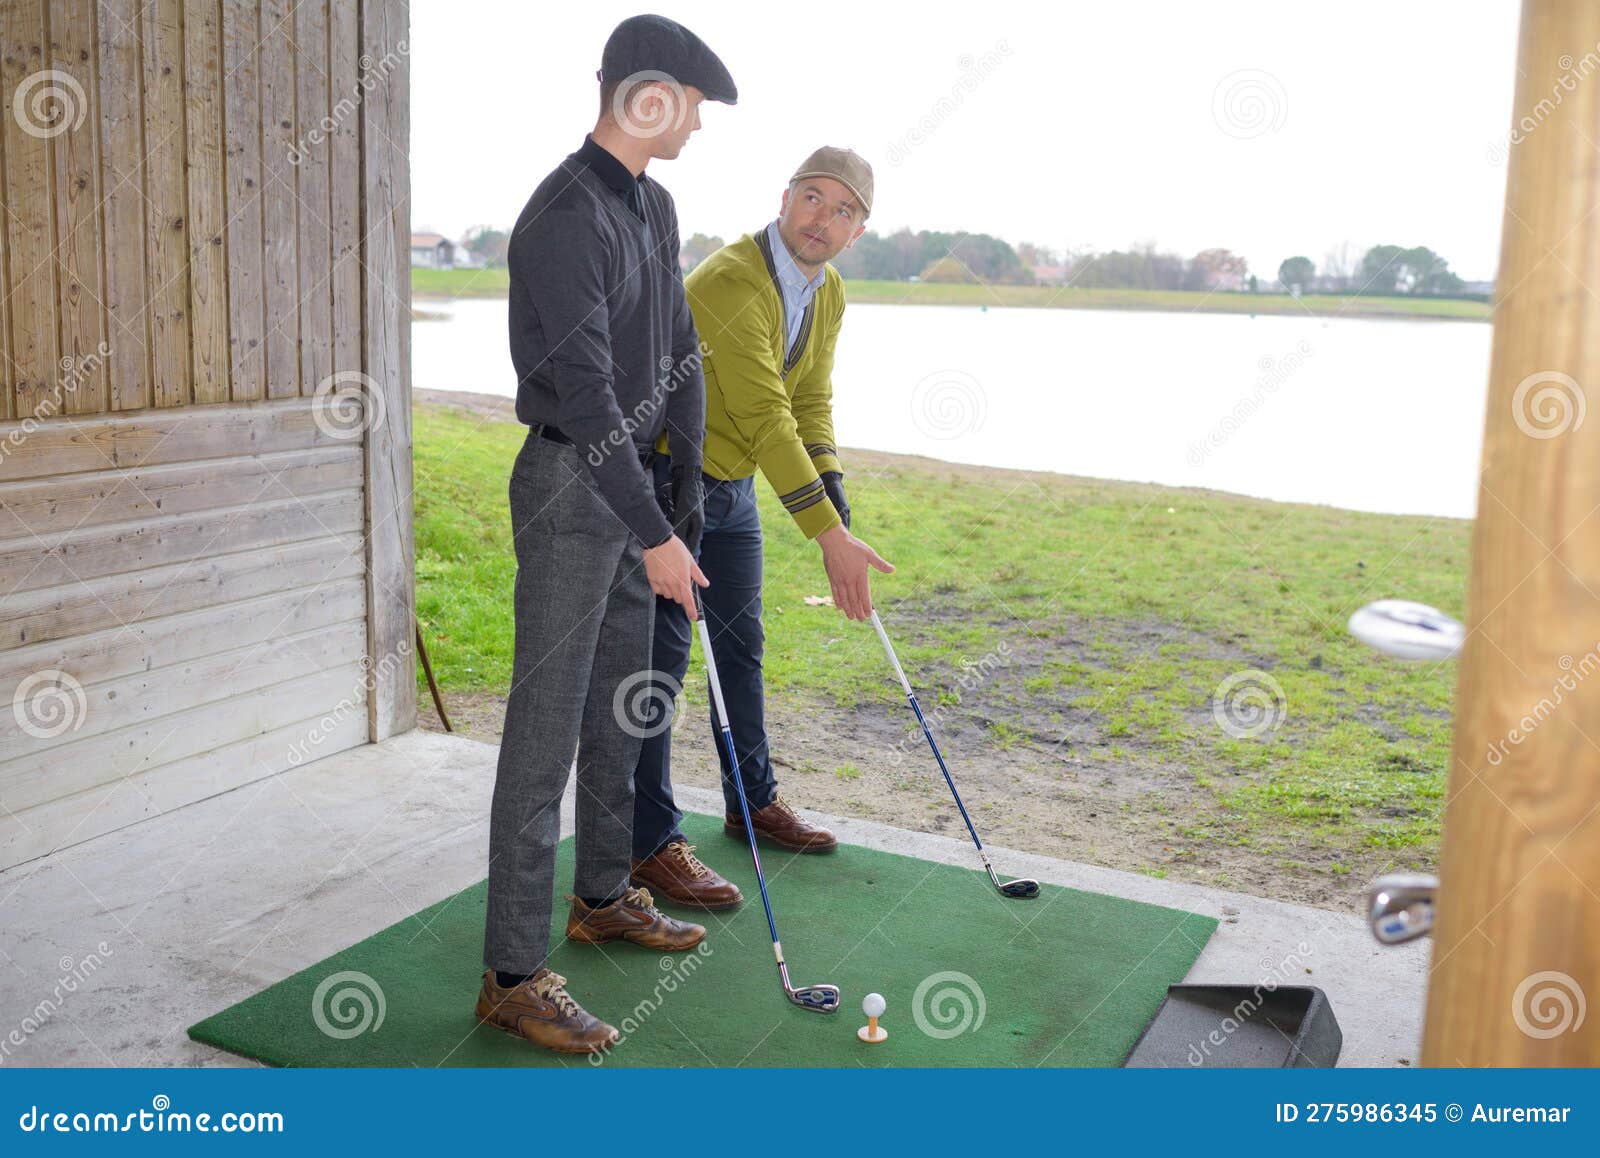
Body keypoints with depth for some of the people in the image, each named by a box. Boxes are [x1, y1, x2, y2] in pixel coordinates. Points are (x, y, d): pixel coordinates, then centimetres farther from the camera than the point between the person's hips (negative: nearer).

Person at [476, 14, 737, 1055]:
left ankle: (604, 895, 34)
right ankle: (516, 975, 1)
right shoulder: (566, 218, -19)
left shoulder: (655, 207, 12)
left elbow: (680, 352, 15)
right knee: (548, 726, -7)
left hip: (630, 479, 9)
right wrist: (655, 535, -25)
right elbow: (583, 392, -24)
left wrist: (686, 488, 11)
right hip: (569, 487, -9)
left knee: (621, 704, 17)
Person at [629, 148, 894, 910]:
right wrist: (831, 536, -33)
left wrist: (840, 521, -3)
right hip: (665, 481, -8)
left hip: (731, 488, 9)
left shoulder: (828, 295, 3)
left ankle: (753, 802, 32)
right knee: (660, 658, -6)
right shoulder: (731, 281, -26)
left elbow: (810, 408, 6)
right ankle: (650, 844, 3)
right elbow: (765, 417, -31)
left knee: (741, 645, 16)